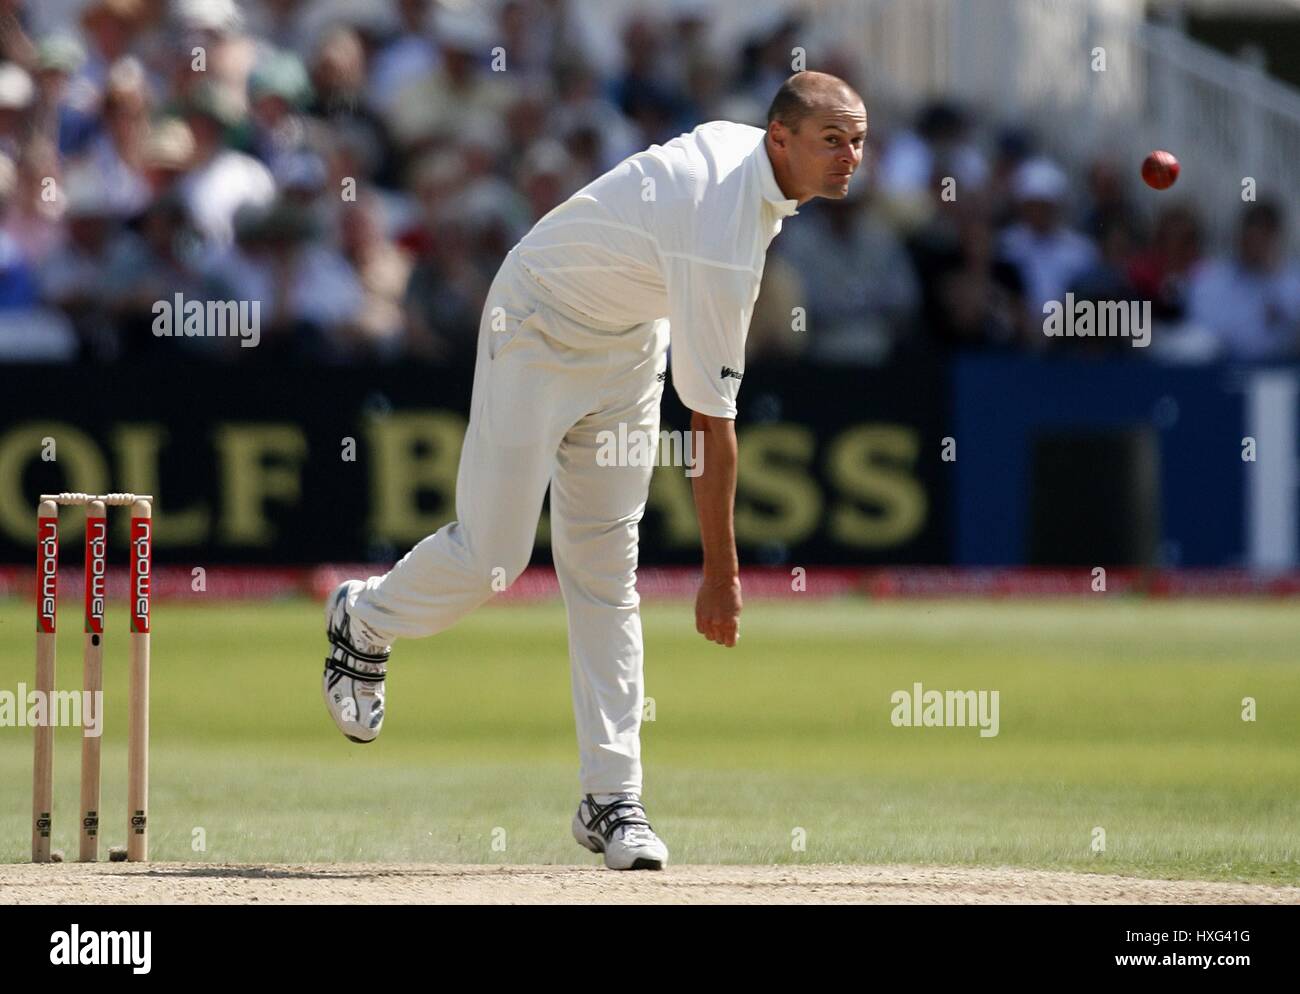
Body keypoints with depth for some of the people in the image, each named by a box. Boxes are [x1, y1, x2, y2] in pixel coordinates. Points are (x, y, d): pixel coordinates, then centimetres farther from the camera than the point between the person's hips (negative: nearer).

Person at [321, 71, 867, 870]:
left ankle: (612, 798, -3)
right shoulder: (724, 240, -35)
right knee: (491, 558, -7)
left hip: (628, 343, 8)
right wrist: (721, 572, -30)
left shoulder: (742, 145, -9)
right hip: (539, 331, -8)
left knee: (607, 571, 1)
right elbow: (713, 422, -33)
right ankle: (365, 619, 26)